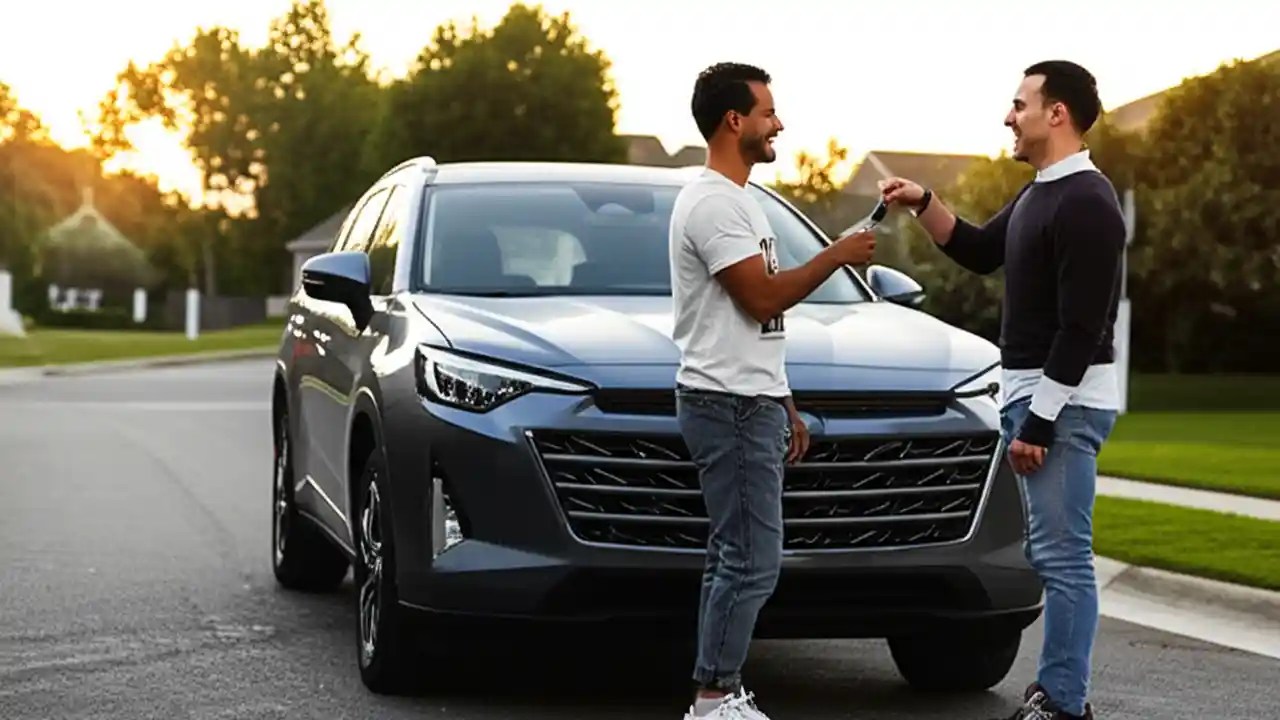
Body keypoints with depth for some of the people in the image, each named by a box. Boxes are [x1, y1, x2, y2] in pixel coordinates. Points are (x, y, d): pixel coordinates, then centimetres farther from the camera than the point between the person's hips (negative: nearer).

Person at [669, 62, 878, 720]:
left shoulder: (735, 201, 19)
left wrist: (785, 406, 22)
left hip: (751, 401, 11)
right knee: (751, 562, -10)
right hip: (729, 404, -11)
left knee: (736, 559, 11)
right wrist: (837, 255, -9)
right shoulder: (713, 204, -15)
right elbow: (763, 299, -20)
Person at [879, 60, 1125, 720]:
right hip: (1032, 391, 11)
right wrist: (923, 205, 12)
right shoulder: (1039, 193, 14)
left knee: (1062, 557, -9)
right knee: (1054, 555, 14)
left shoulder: (1085, 203, -17)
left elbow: (1081, 328, -21)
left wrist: (1040, 420, -21)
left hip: (1066, 399, -11)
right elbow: (979, 252, 27)